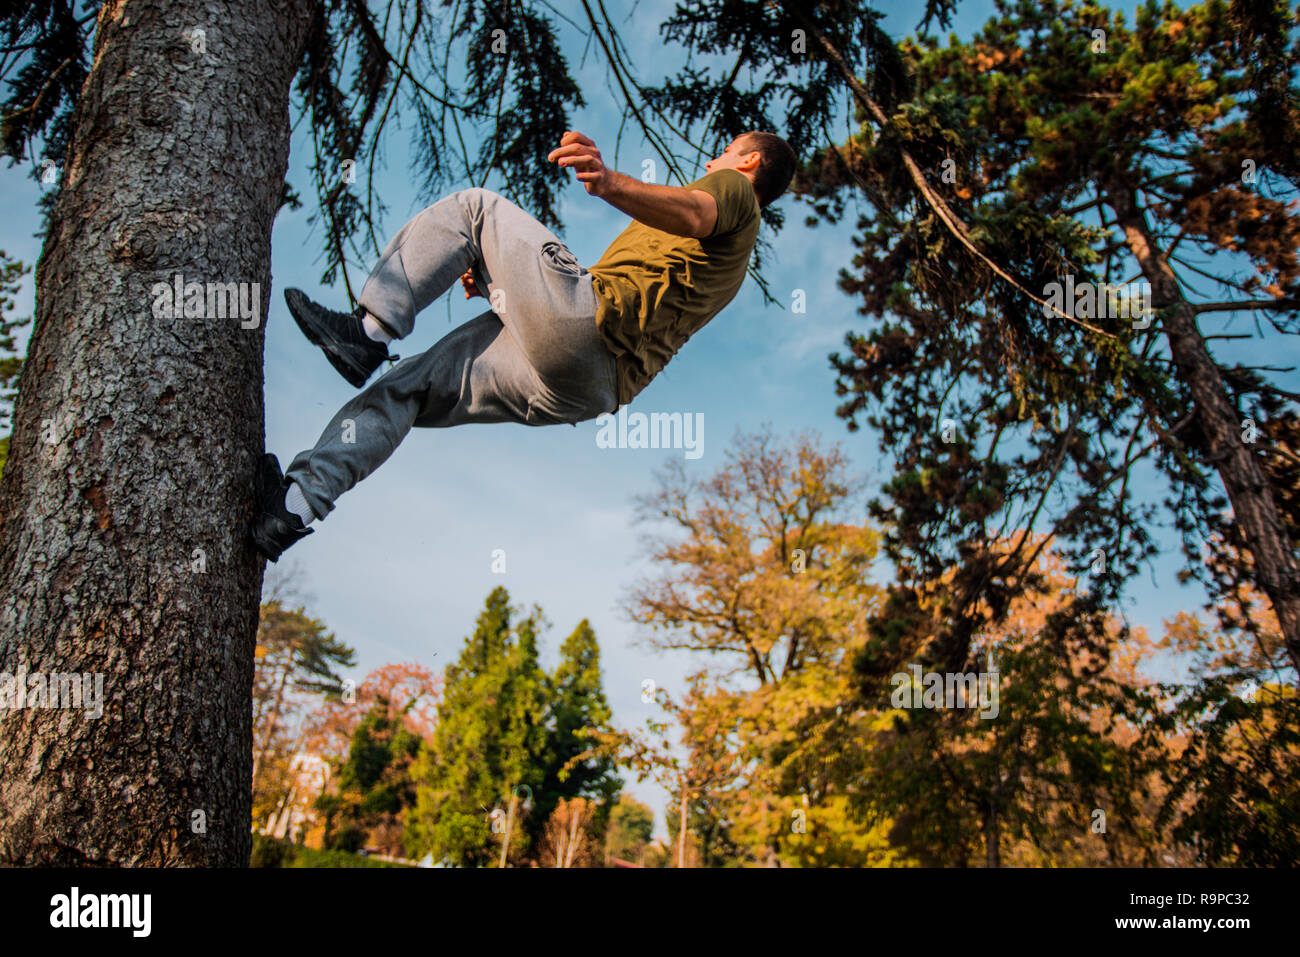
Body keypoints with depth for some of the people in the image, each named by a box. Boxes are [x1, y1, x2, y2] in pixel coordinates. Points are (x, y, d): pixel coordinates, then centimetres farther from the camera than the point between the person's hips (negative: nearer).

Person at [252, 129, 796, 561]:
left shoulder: (734, 188, 13)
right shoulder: (726, 256, 39)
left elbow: (694, 213, -16)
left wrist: (610, 182, -37)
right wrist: (503, 283, 30)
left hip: (588, 326, -9)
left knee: (475, 208, -1)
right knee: (397, 389, 7)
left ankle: (368, 331, -8)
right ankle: (296, 504, 1)